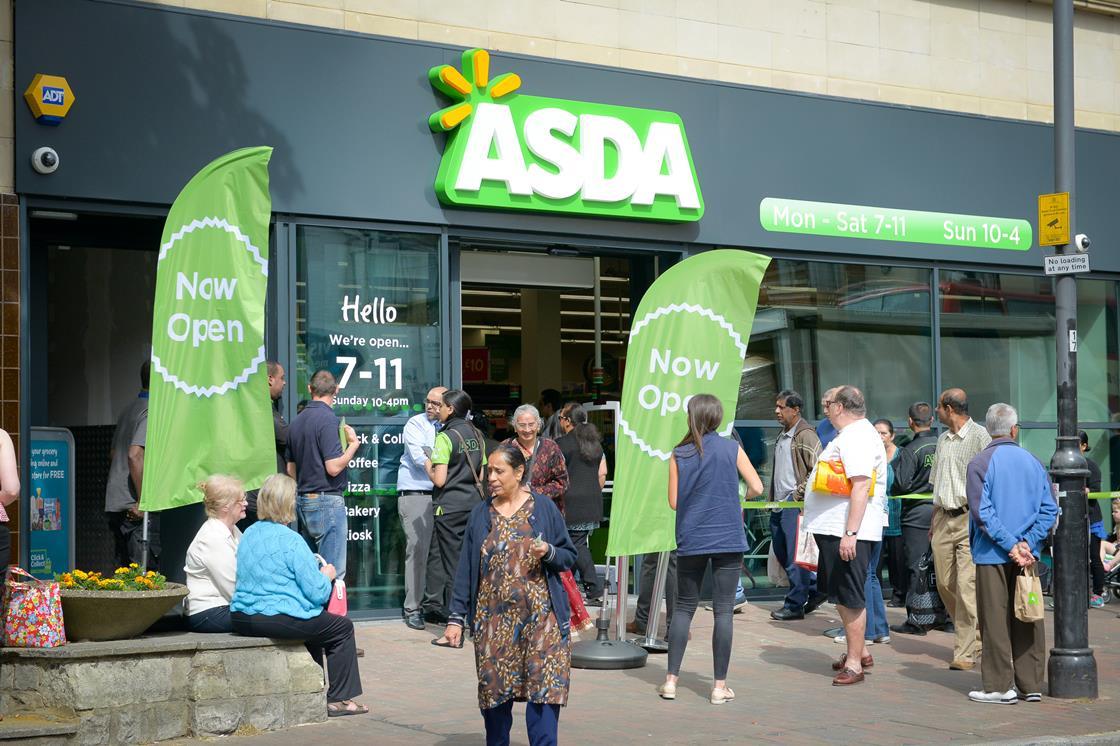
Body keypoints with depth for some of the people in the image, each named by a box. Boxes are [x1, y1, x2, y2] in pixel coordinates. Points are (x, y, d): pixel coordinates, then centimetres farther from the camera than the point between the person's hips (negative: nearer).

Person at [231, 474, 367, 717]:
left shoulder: (248, 534, 11)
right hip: (275, 619, -9)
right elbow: (317, 593, -14)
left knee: (314, 623, 32)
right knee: (343, 628, 8)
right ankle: (339, 699, 10)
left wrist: (316, 570, 24)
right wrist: (327, 576, 8)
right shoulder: (291, 541, -14)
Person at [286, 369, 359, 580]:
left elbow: (290, 469, 17)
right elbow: (333, 467, -19)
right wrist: (353, 444, -4)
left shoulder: (297, 421, 12)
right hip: (327, 501, -9)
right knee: (333, 572, -7)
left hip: (303, 501, 9)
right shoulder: (327, 419, -13)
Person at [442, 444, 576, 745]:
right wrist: (456, 617, 2)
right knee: (493, 691, 6)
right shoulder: (481, 514, 8)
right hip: (493, 619, 2)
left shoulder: (544, 508, 2)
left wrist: (549, 552, -15)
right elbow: (465, 570, 7)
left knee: (543, 689, -8)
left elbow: (569, 557, 7)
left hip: (540, 618, -2)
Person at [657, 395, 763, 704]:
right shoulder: (731, 448, -3)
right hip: (728, 539, -1)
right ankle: (720, 685, 3)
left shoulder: (679, 454, 0)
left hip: (691, 540, 2)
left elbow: (674, 501, 1)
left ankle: (671, 680, 11)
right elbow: (756, 488, -3)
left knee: (684, 607, 12)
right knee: (723, 610, 2)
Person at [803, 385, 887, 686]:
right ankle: (859, 652, 30)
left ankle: (854, 663, 2)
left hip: (848, 533, -11)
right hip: (833, 530, 11)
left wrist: (850, 533, -28)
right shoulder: (851, 434, 18)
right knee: (841, 595, 19)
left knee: (850, 598, -4)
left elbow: (861, 486, -25)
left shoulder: (857, 437, -16)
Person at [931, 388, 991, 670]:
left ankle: (966, 652, -6)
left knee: (967, 586, -9)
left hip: (970, 518, -8)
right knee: (945, 583, 9)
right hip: (944, 519, 8)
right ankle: (971, 636, 27)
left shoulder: (980, 437, -7)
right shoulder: (943, 440, 17)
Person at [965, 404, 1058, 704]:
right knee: (1027, 618, 10)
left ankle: (999, 686, 4)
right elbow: (1049, 508, 1)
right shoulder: (1033, 462, 7)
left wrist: (1010, 545, -12)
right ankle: (1031, 684, 14)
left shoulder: (980, 463, -7)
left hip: (992, 554, -4)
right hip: (1028, 555, 4)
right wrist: (1027, 543, -5)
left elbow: (982, 512, -16)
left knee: (995, 620, 1)